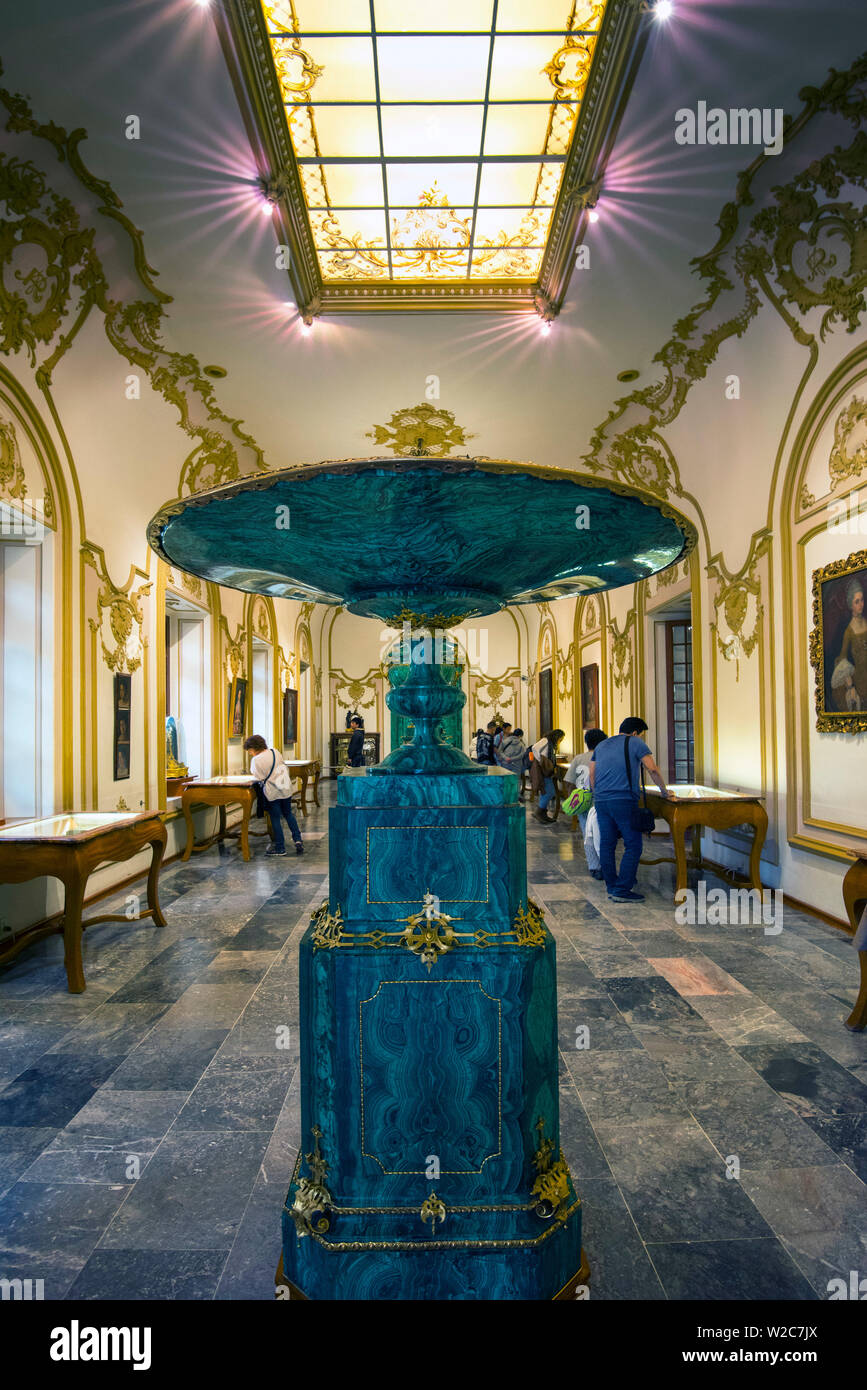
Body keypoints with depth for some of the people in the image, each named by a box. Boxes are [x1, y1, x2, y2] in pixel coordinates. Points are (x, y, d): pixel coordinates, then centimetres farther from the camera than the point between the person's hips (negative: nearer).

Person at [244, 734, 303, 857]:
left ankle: (280, 847, 11)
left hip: (272, 792, -5)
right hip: (286, 789, 5)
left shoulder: (256, 760, -15)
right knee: (288, 814, 19)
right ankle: (297, 840, 9)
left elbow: (259, 778, -12)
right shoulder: (275, 752, 2)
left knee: (275, 819, 5)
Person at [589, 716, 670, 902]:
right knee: (633, 846, -1)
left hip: (601, 801, 7)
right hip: (624, 801, -6)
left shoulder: (601, 745, 21)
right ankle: (622, 890, -4)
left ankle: (611, 887, 16)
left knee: (606, 844, 10)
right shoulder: (635, 743, 4)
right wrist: (664, 790, 8)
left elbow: (592, 774, 18)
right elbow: (653, 769, -4)